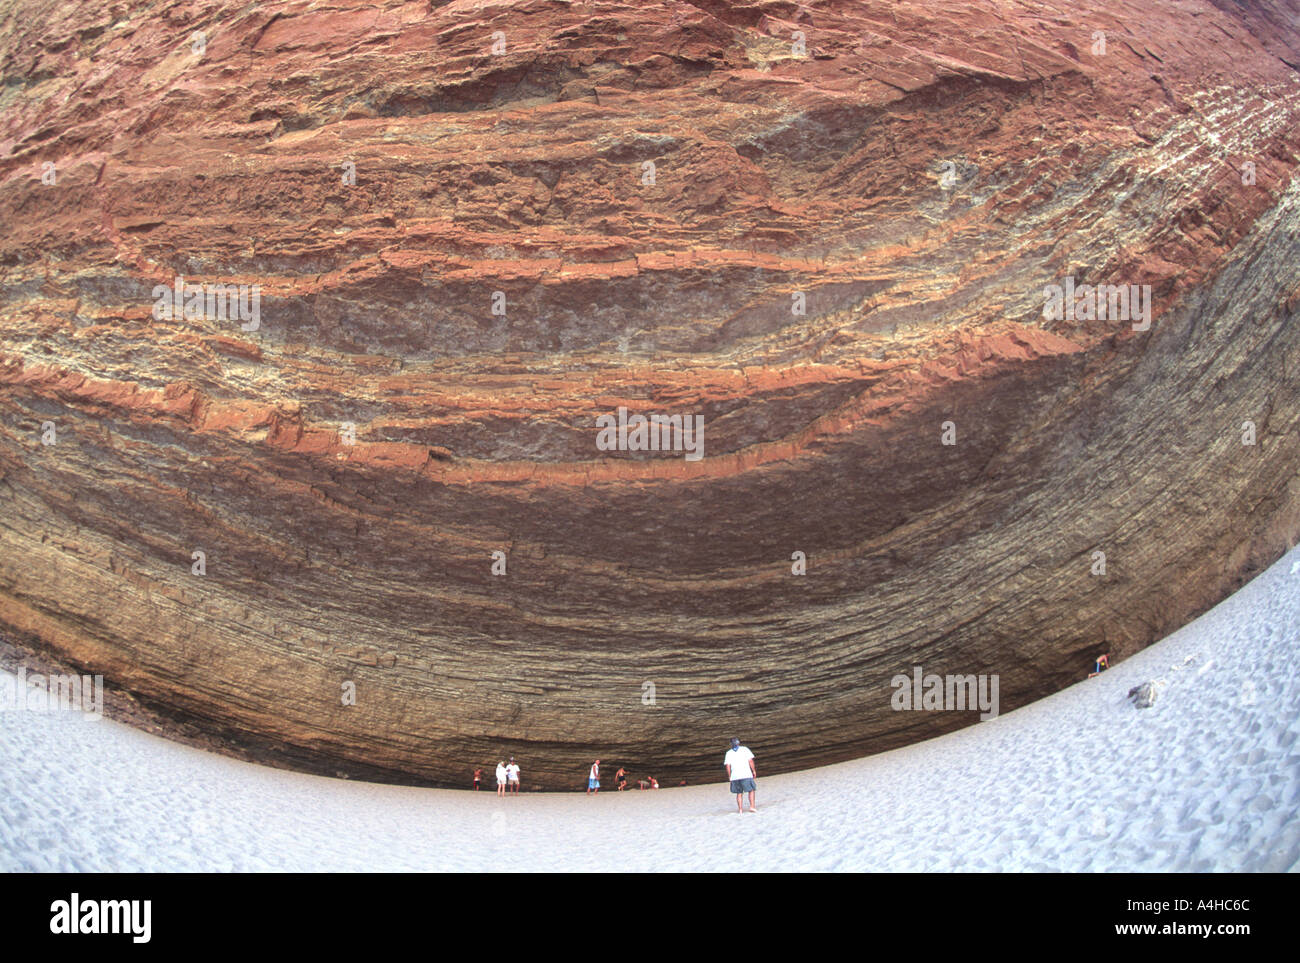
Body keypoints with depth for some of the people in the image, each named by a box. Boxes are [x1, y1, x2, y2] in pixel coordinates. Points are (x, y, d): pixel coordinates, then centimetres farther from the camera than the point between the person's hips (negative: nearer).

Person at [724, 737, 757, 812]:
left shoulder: (729, 753, 11)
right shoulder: (745, 749, 7)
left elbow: (728, 766, 3)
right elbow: (750, 761, -1)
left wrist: (729, 776, 9)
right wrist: (754, 771, 5)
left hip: (735, 776, 2)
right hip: (746, 775, -2)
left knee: (739, 793, 11)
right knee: (751, 790, 4)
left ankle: (740, 809, 5)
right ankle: (752, 807, -9)